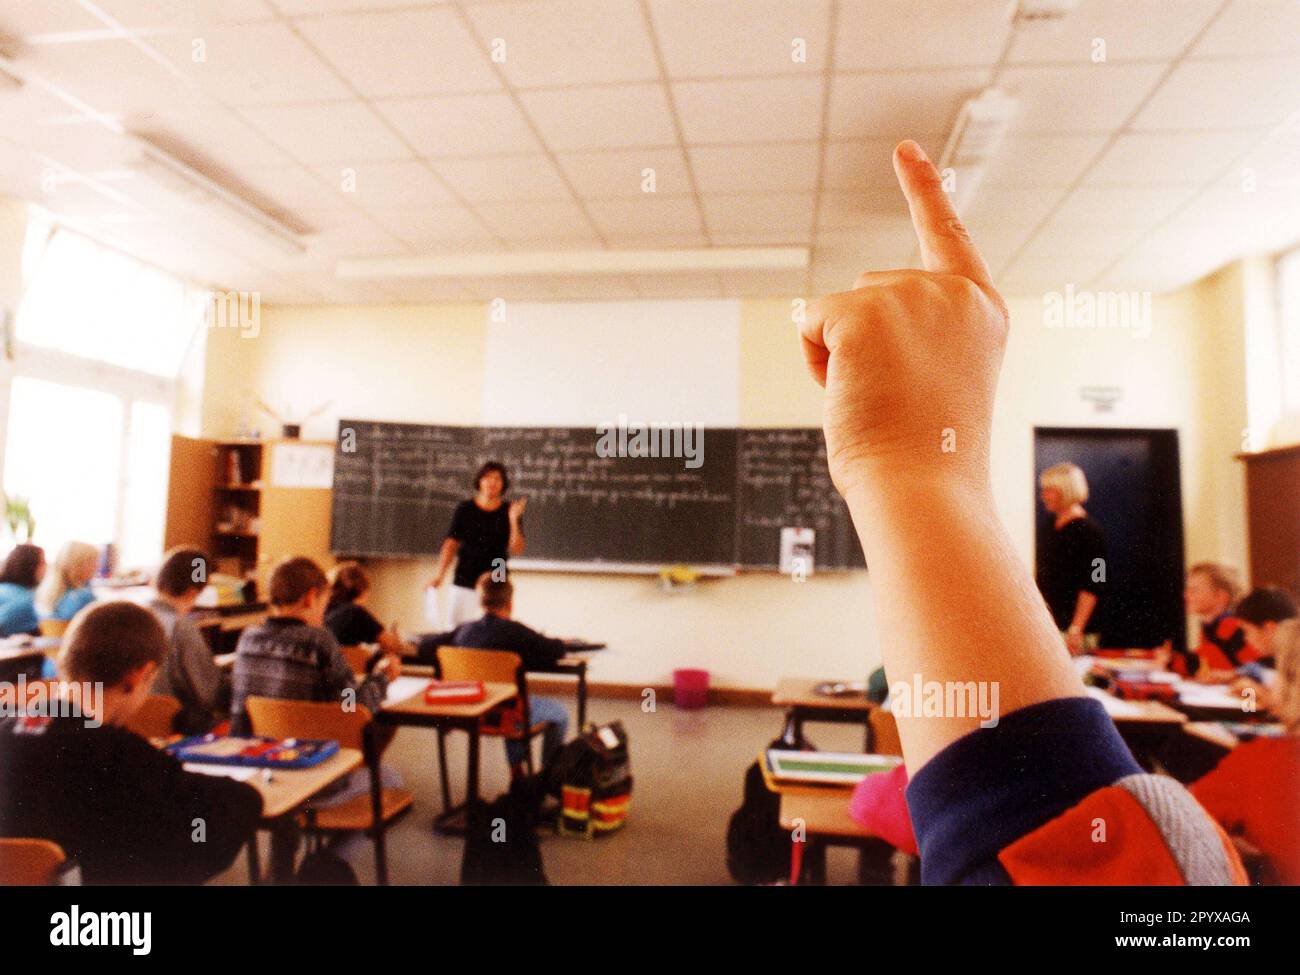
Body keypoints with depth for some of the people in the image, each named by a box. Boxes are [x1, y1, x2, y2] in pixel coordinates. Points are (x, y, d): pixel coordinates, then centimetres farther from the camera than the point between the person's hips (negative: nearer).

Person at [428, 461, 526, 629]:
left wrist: (514, 519, -17)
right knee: (455, 626, 0)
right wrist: (439, 574, -7)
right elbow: (451, 544, 3)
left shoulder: (508, 511, 1)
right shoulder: (465, 509, 3)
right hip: (464, 582, 0)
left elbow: (517, 550, -4)